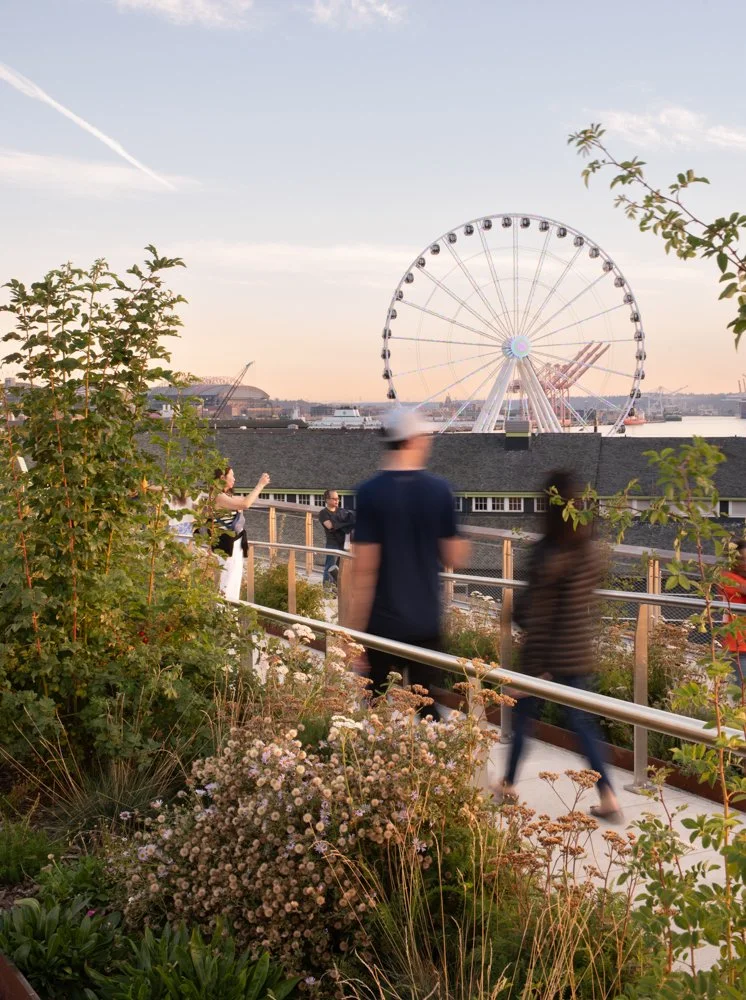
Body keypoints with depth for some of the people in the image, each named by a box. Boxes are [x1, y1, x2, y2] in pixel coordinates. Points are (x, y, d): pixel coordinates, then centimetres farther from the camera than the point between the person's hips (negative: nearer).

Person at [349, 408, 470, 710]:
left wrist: (355, 628, -6)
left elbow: (364, 569, -12)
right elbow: (454, 558, 2)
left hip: (384, 622, -2)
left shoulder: (370, 492, -10)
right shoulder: (440, 489, -3)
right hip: (426, 622, 2)